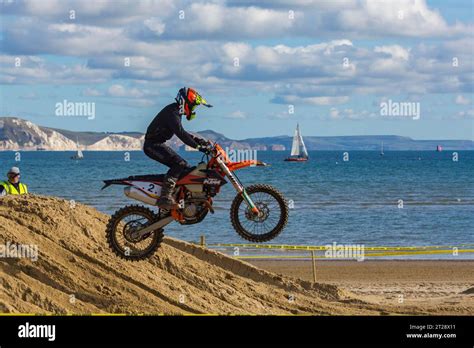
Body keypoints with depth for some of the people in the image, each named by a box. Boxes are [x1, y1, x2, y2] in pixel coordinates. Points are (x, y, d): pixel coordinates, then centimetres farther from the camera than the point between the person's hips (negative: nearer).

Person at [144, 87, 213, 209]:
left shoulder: (176, 112, 15)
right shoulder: (172, 112, -18)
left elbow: (181, 132, 27)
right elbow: (180, 133, -28)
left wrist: (198, 139, 17)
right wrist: (198, 146, -31)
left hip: (158, 144, 10)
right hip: (153, 145, -10)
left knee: (185, 167, 7)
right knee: (179, 163, -26)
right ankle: (165, 197, -33)